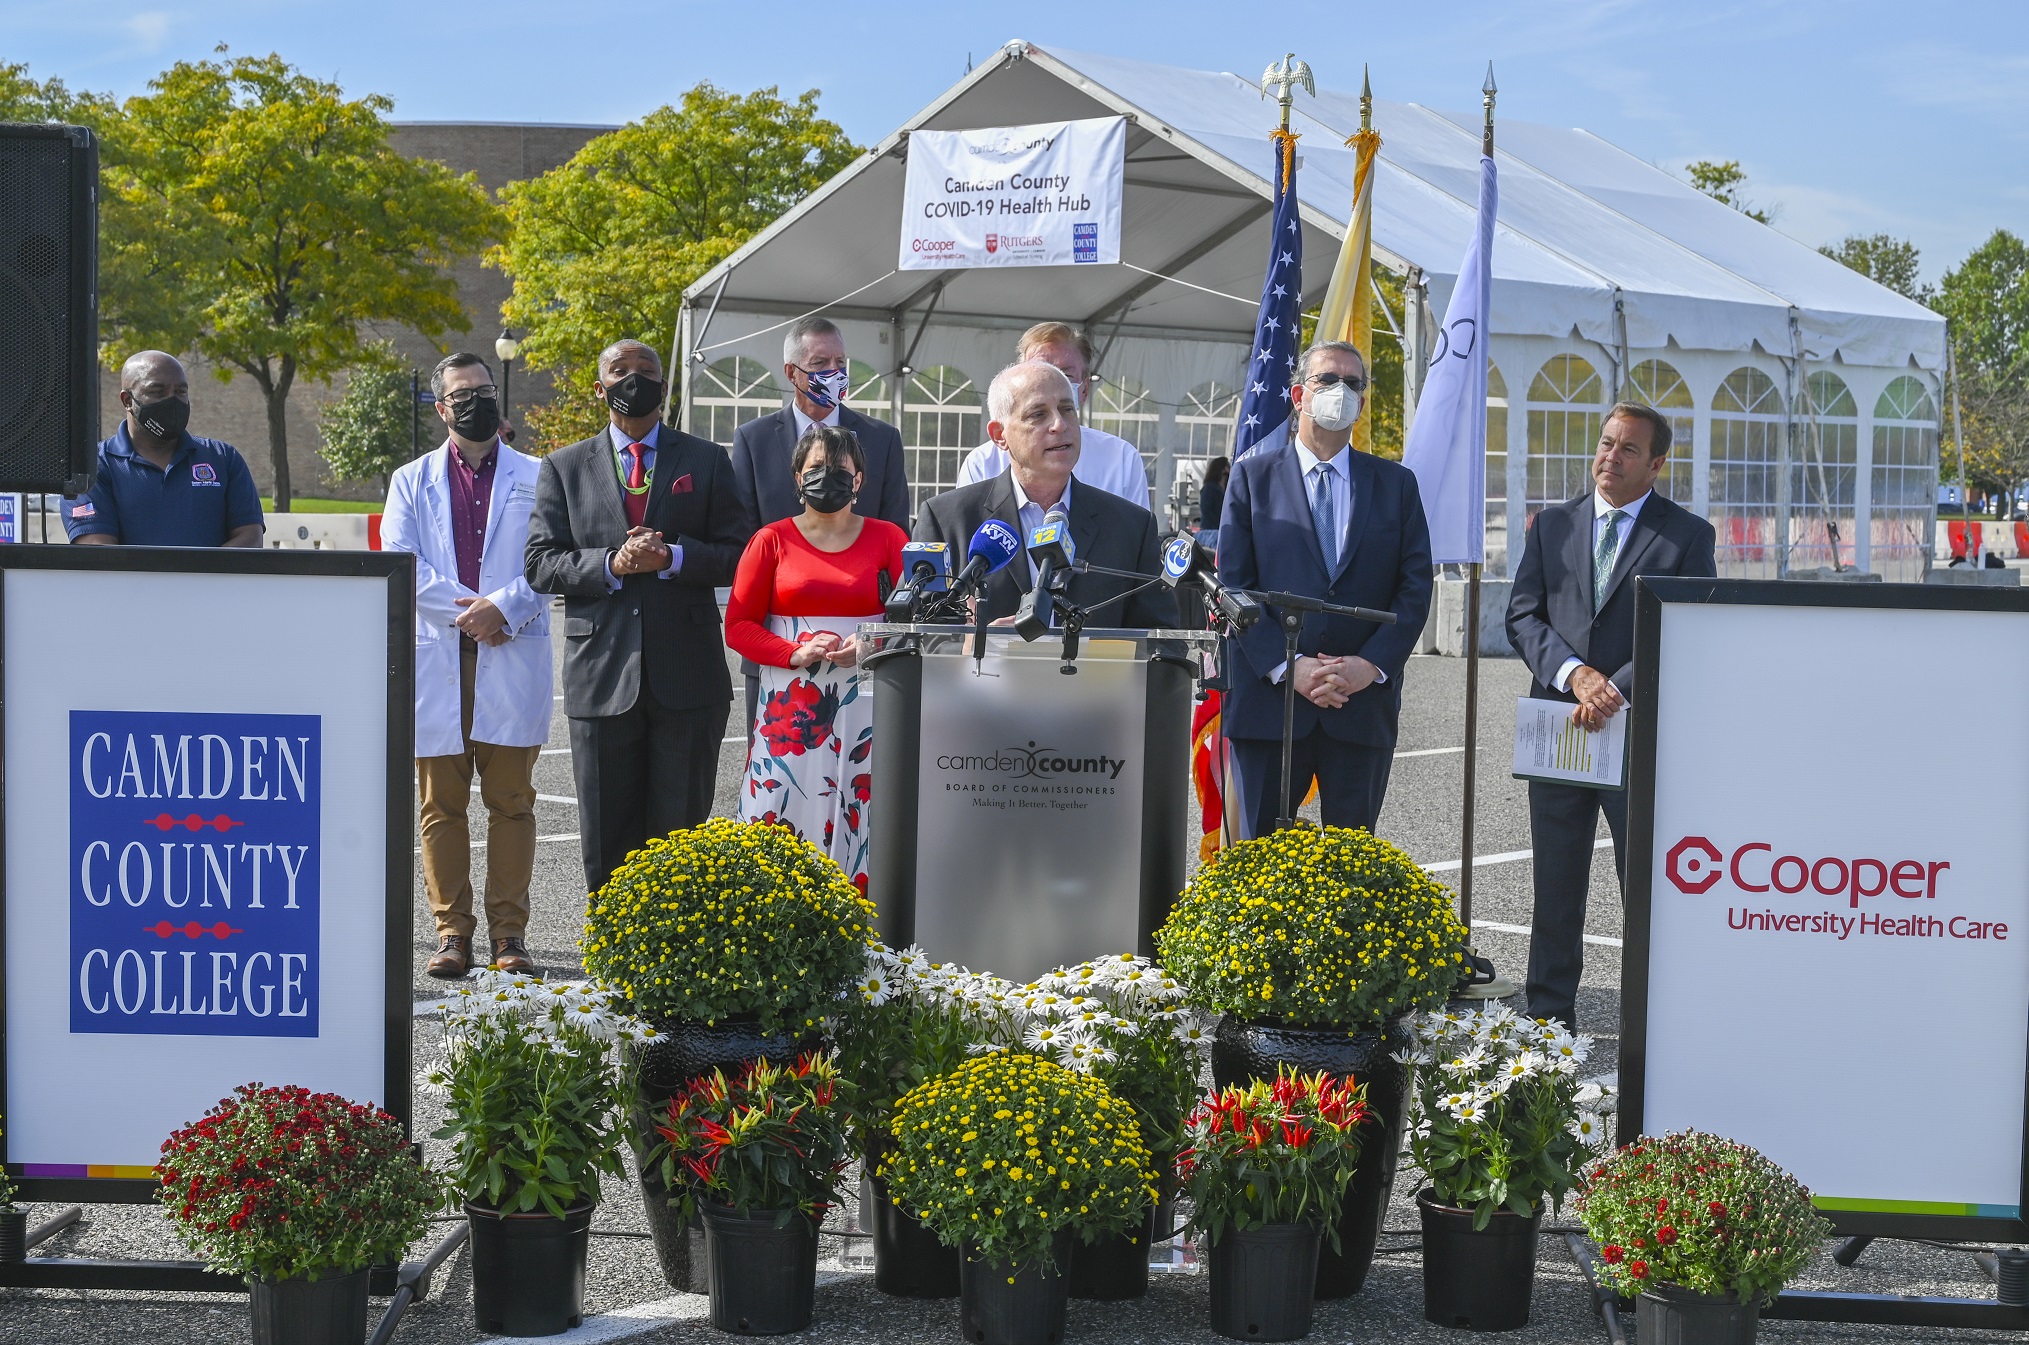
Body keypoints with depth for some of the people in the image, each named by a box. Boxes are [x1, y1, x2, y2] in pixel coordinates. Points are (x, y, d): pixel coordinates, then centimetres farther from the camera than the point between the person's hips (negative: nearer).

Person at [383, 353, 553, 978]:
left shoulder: (536, 478, 10)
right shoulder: (411, 481, 13)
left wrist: (503, 607, -15)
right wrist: (468, 612, -11)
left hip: (513, 660, -1)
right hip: (435, 660, 1)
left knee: (511, 802, 0)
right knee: (441, 804, 2)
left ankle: (510, 933, 4)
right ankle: (452, 932, 7)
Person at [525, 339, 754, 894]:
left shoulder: (706, 461, 9)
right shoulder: (564, 467, 11)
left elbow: (738, 555, 3)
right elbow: (541, 565, 3)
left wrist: (672, 557, -14)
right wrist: (611, 564, -13)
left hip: (688, 675, -1)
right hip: (601, 676, 1)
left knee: (681, 830, 3)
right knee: (606, 835, 4)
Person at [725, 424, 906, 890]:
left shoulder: (887, 539, 9)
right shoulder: (772, 540, 8)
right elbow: (738, 625, 5)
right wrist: (796, 654, -10)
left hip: (863, 706, 0)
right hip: (790, 706, 0)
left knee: (859, 821, -4)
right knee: (782, 823, -6)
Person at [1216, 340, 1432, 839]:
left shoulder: (1396, 484, 11)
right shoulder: (1253, 475, 7)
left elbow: (1416, 587, 5)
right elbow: (1234, 583, -1)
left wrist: (1371, 664, -11)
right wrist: (1288, 666, -13)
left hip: (1363, 703, 1)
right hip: (1270, 700, -1)